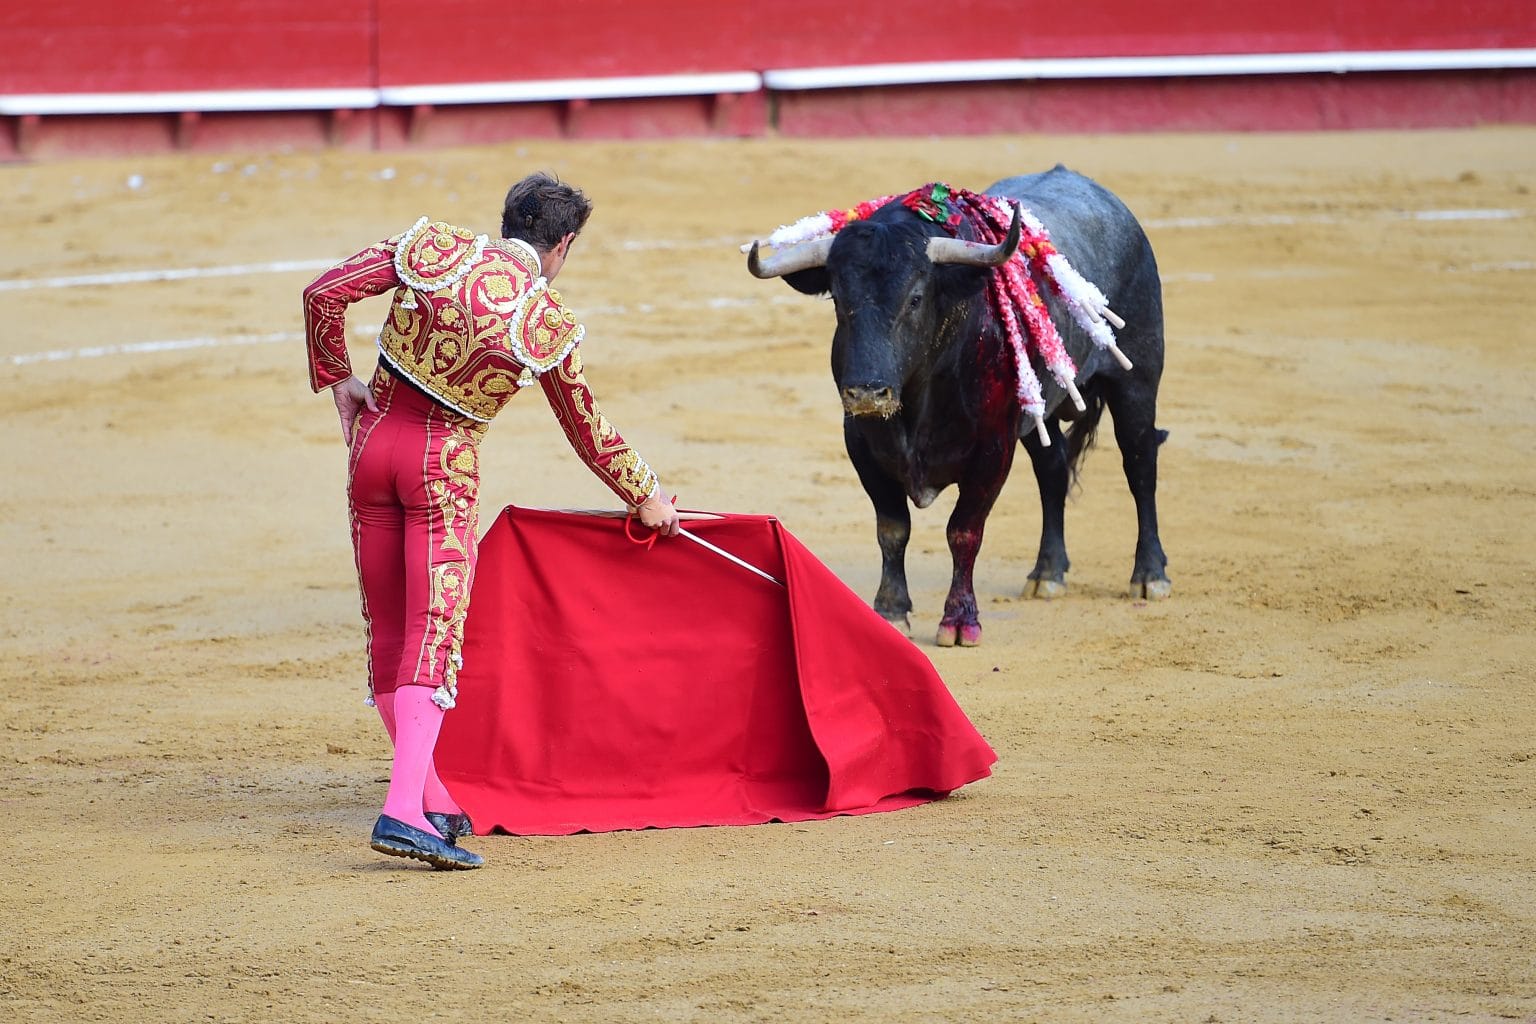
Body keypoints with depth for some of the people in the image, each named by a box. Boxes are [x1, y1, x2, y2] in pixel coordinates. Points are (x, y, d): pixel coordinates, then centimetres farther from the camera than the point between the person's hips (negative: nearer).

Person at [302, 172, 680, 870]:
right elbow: (589, 433, 5)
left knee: (388, 630, 12)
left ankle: (431, 802, 20)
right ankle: (403, 811, -23)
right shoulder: (547, 325, -8)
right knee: (434, 634, -6)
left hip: (374, 438, 4)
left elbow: (324, 292, -5)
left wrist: (337, 379, 8)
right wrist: (646, 495, 20)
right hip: (446, 461, -4)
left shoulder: (432, 247, -3)